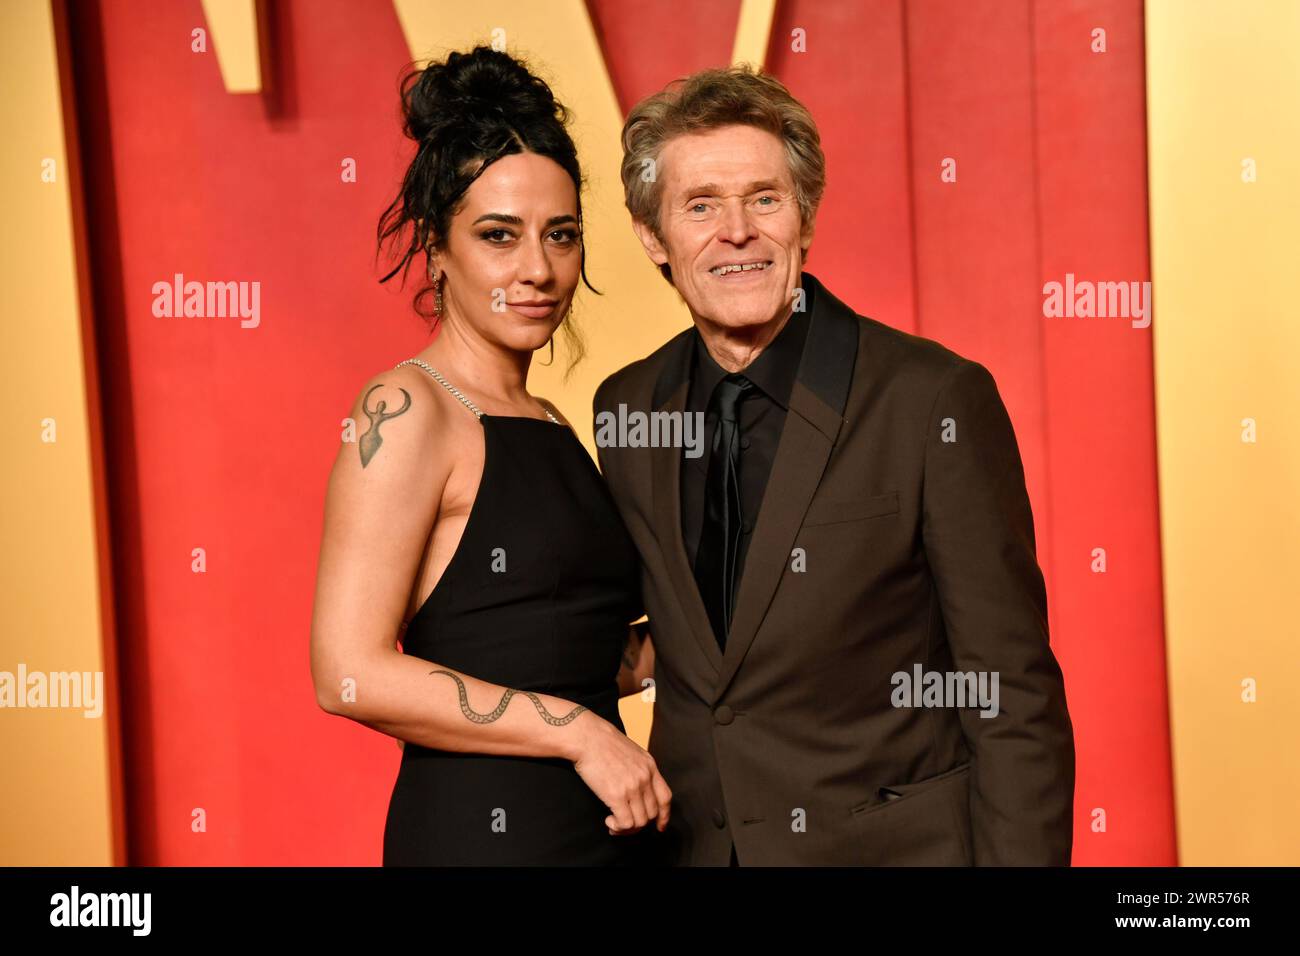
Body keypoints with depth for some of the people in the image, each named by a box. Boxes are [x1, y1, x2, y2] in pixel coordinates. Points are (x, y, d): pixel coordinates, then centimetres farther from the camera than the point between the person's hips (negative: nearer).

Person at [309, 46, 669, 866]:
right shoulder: (407, 411, -12)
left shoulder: (552, 428, 11)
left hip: (606, 825, 7)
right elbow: (351, 672, -19)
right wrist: (580, 732, -17)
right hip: (478, 827, -7)